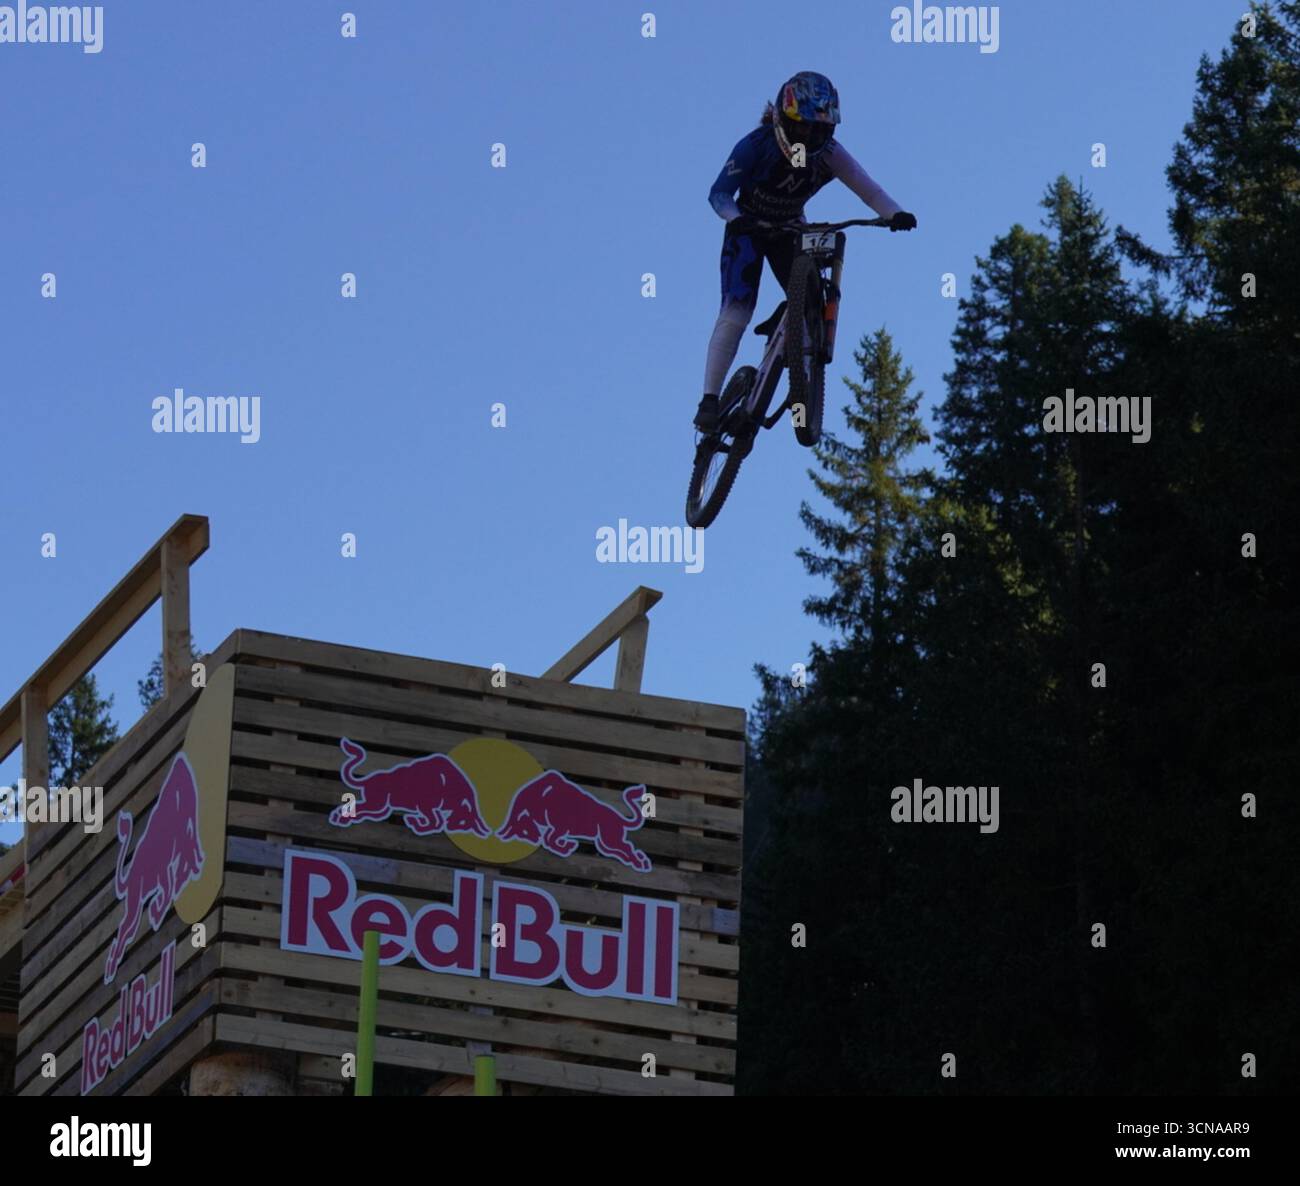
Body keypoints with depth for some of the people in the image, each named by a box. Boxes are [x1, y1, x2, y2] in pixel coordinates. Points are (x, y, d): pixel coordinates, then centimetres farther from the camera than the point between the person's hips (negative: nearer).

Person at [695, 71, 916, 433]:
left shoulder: (828, 153, -23)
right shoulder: (757, 145, -29)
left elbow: (865, 187, -31)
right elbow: (720, 193, -32)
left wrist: (896, 214, -50)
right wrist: (735, 217, -54)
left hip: (791, 230, 3)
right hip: (748, 228, -3)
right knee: (736, 312, -18)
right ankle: (709, 400, -15)